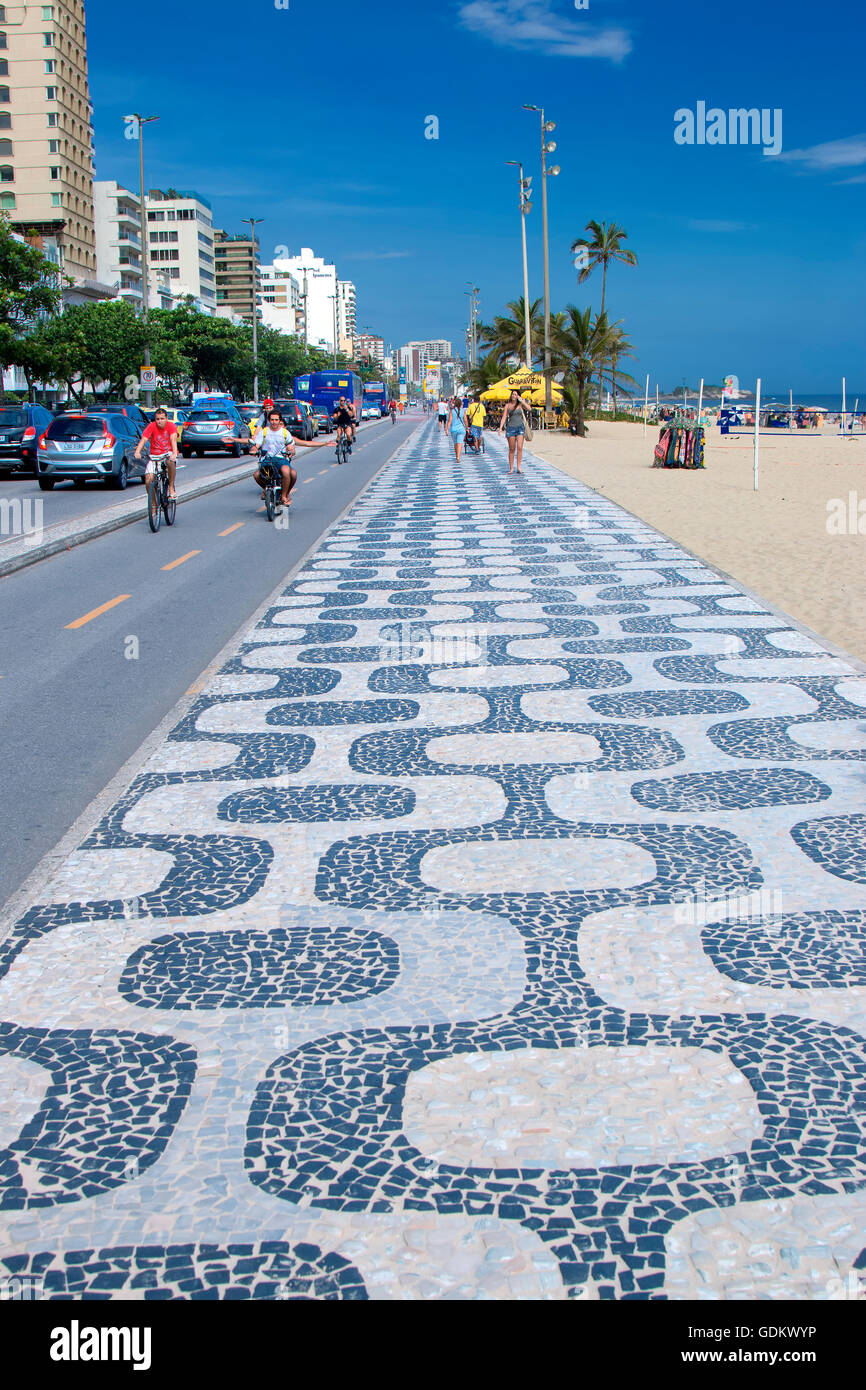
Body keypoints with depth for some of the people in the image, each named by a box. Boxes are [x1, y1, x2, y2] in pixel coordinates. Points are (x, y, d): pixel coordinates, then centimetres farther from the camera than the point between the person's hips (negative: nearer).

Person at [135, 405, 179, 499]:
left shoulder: (171, 426, -8)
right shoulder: (152, 426, -7)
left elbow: (173, 439, -24)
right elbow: (143, 439, -19)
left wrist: (174, 453, -43)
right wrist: (137, 452, -37)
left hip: (168, 453, -1)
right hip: (154, 456, 1)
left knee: (171, 462, -37)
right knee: (148, 480, -16)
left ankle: (171, 488, -18)